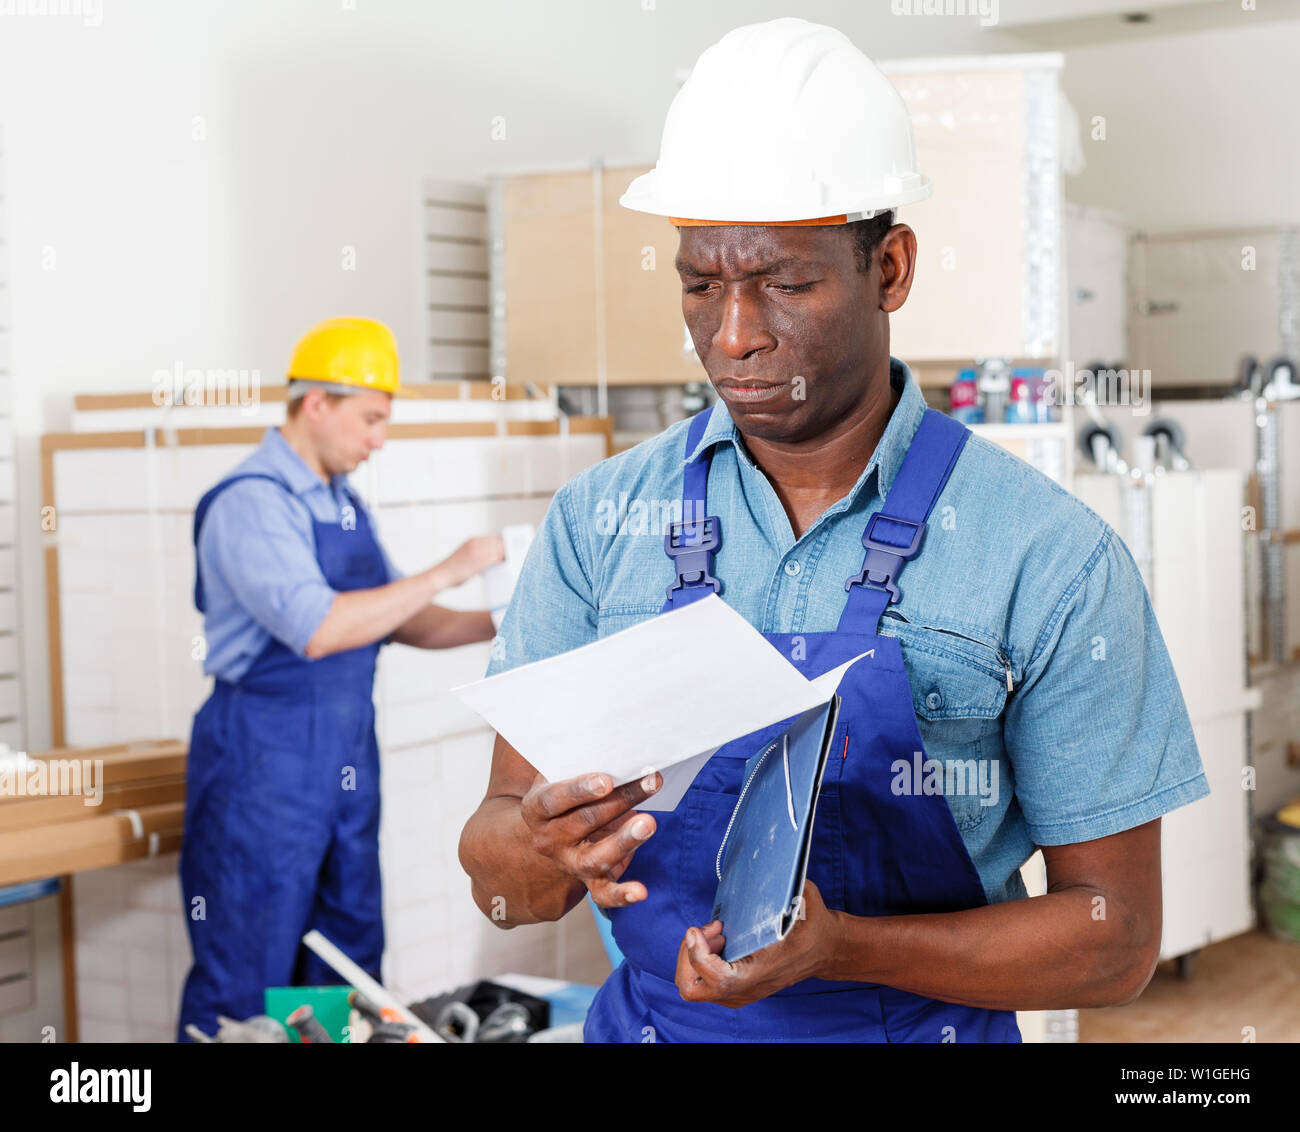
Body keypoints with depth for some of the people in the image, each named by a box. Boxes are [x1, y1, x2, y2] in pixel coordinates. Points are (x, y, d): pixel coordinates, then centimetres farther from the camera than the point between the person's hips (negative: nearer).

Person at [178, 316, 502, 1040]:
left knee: (349, 971, 14)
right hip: (266, 764, -8)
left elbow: (400, 622, 18)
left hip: (348, 762, 9)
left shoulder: (346, 505, 12)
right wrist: (448, 573, -23)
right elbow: (317, 629, -27)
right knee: (247, 981, 0)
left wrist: (495, 624, 1)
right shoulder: (251, 503, -16)